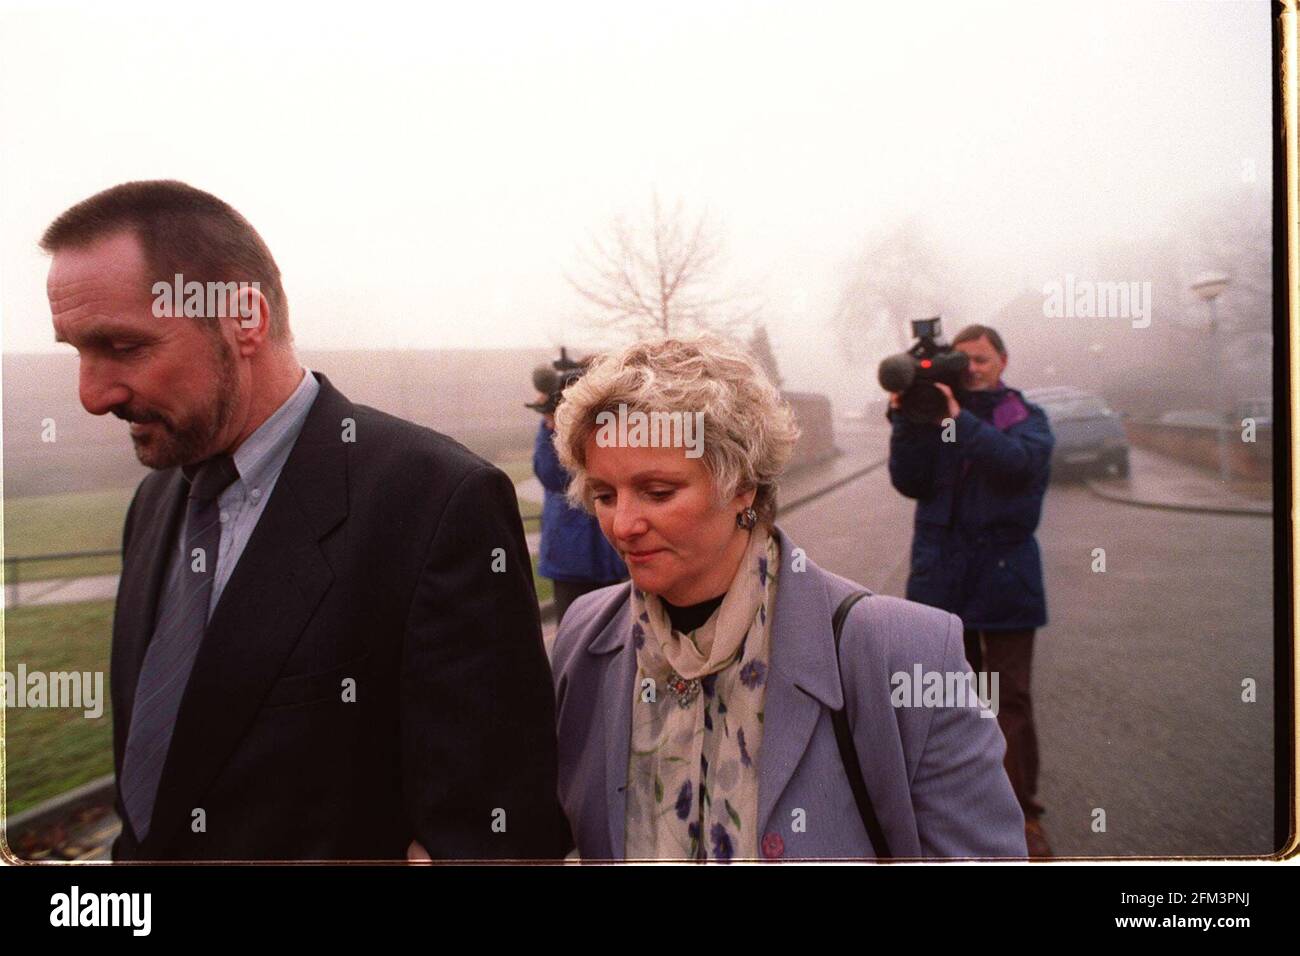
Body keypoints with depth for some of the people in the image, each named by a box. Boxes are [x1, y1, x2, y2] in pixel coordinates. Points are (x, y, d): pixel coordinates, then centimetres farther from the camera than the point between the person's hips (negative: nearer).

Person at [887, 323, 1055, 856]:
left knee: (1010, 697, -1)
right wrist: (907, 423, -14)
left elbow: (1020, 461, -17)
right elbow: (909, 482, -2)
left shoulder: (1027, 417, 5)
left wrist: (960, 421, -23)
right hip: (941, 577, 2)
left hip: (1004, 577, -2)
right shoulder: (934, 414, 8)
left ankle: (1023, 815, 7)